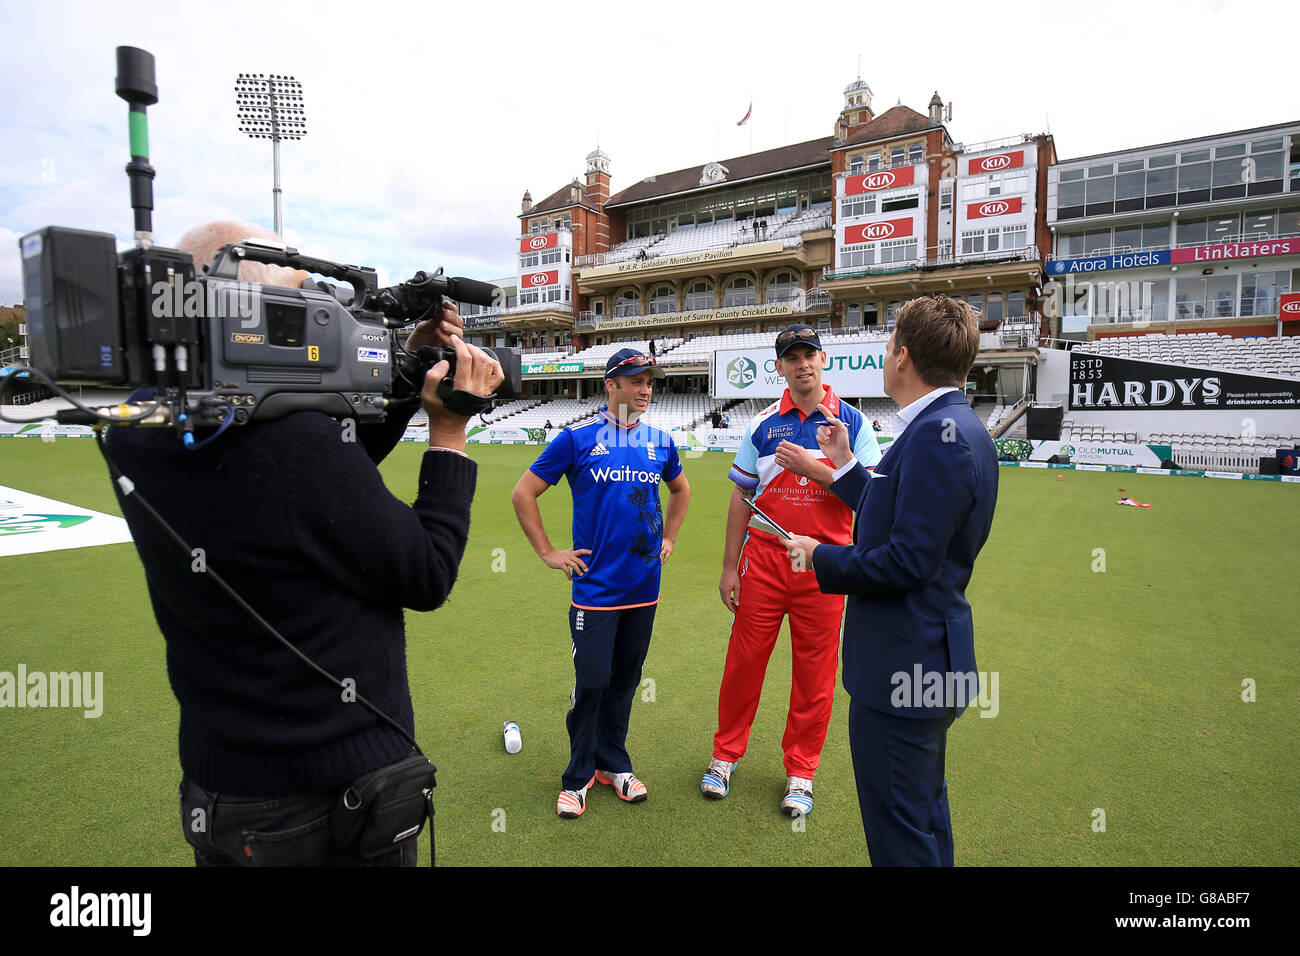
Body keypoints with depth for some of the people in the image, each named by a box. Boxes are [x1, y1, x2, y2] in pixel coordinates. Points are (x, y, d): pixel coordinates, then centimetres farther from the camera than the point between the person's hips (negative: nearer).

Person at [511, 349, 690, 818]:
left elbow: (681, 489, 26)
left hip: (644, 585, 4)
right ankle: (579, 776, 20)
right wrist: (548, 553, -5)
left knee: (625, 680, 14)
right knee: (592, 682, 0)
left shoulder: (660, 441, 6)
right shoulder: (579, 437, -7)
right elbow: (523, 493, -3)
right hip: (595, 586, -4)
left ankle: (613, 764, 32)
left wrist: (668, 537, 16)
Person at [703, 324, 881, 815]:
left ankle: (800, 772, 26)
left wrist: (813, 467, -16)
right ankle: (725, 754, 27)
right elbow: (741, 498, 6)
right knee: (745, 659, 6)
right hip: (763, 558, 1)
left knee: (815, 672, 7)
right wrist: (729, 567, 3)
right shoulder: (762, 423, 5)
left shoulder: (851, 421, 2)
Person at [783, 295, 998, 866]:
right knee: (925, 814, 27)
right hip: (926, 658, 11)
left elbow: (910, 561, -27)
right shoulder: (951, 427, 10)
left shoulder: (938, 434, -23)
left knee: (900, 834, 6)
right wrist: (845, 465, 22)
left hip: (901, 665, -11)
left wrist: (821, 557, -13)